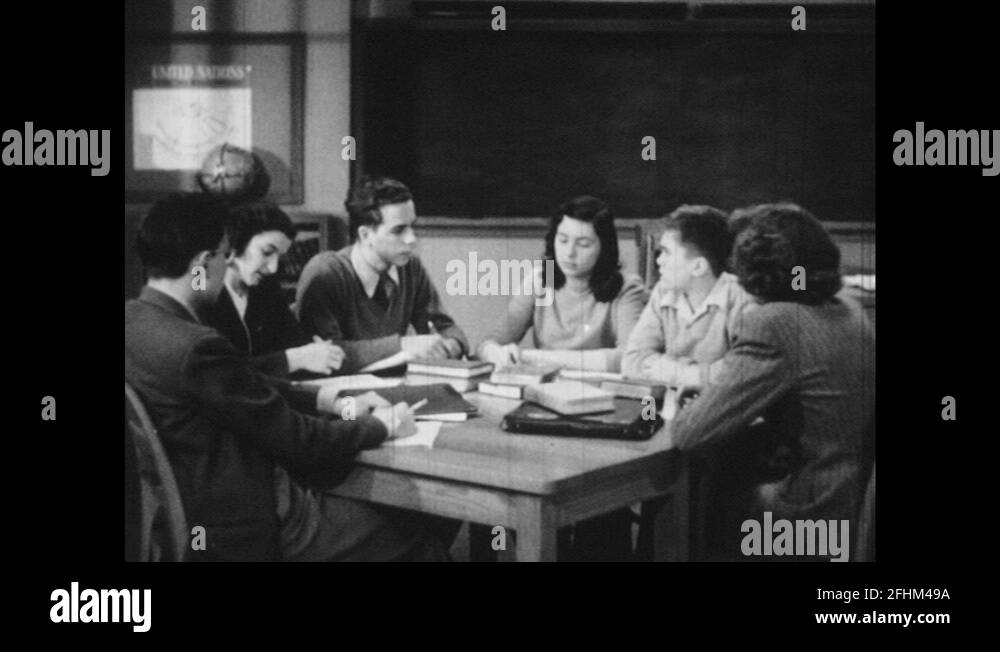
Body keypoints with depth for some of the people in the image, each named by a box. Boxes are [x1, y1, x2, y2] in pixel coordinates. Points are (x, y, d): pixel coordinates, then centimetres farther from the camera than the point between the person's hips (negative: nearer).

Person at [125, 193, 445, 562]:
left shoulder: (136, 321, 2)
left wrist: (332, 402, 6)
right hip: (240, 531, -10)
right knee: (418, 544, 1)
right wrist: (382, 426, -4)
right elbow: (295, 439, -20)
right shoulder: (194, 347, -27)